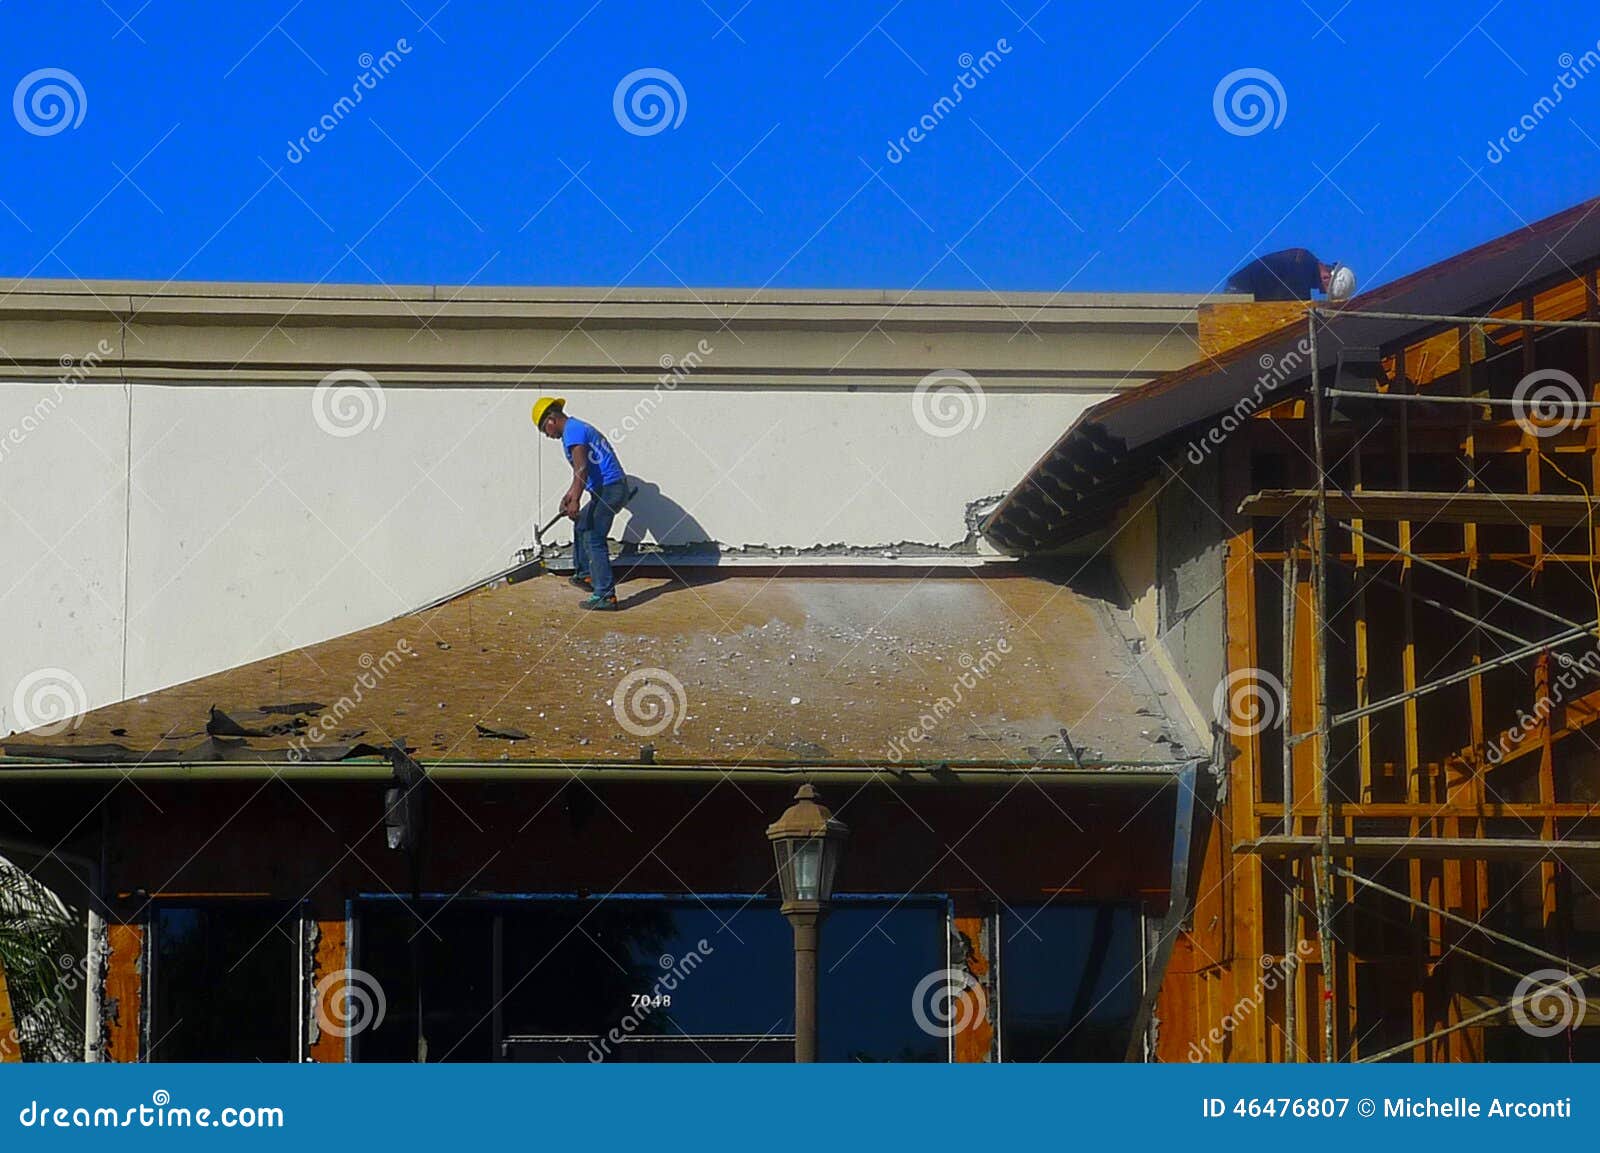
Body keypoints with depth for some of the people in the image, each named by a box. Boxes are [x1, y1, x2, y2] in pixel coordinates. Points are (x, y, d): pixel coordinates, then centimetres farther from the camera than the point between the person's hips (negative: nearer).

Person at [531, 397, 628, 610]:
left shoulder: (572, 432, -11)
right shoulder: (582, 428, 22)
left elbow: (582, 468, -22)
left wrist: (575, 501, -25)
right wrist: (569, 495, 32)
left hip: (607, 490, -10)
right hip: (617, 488, 10)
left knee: (594, 540, -8)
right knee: (581, 524, 26)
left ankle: (605, 595, -11)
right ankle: (584, 575, 34)